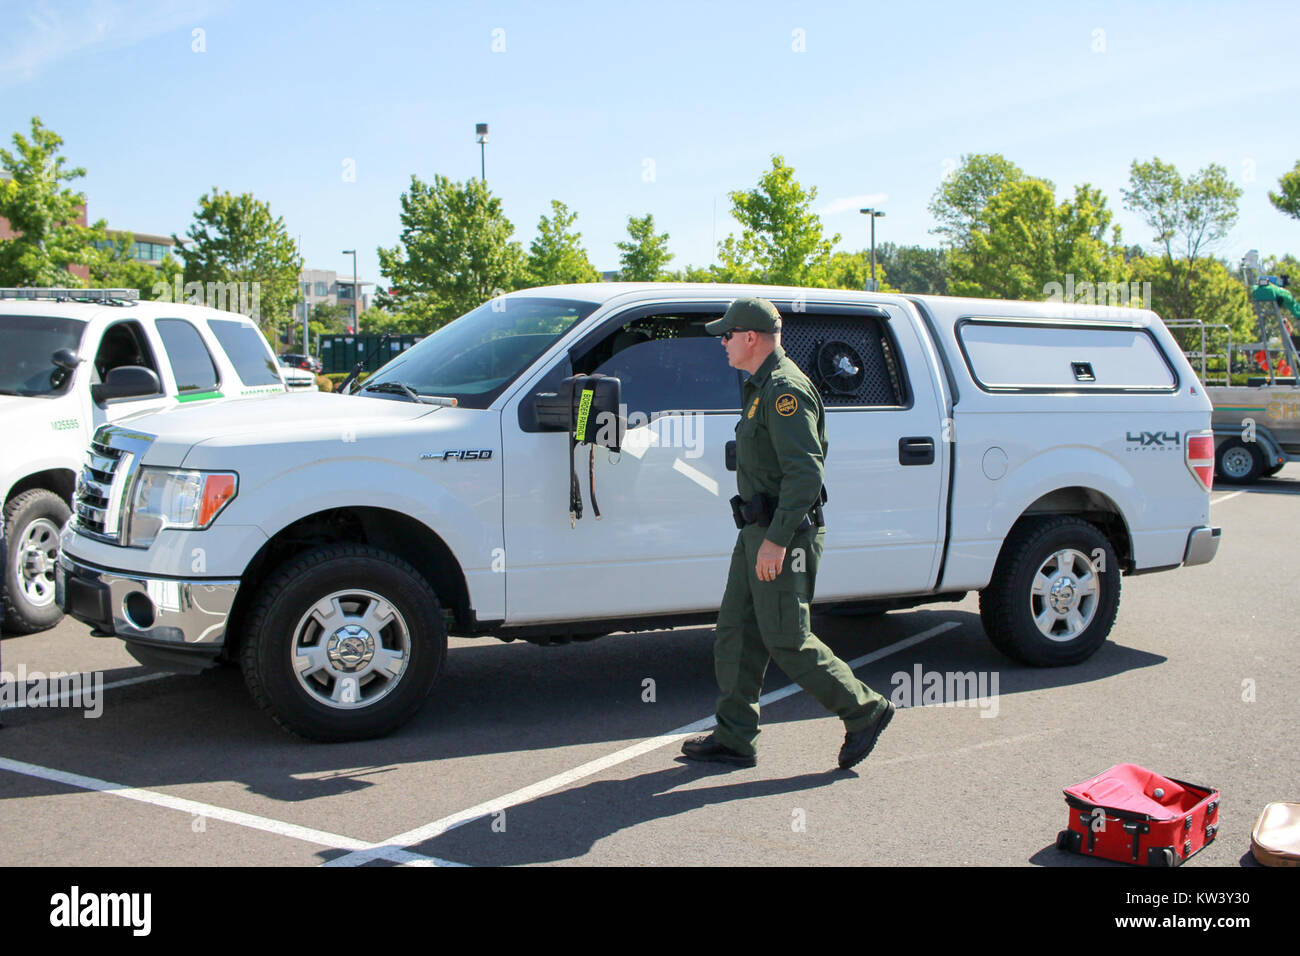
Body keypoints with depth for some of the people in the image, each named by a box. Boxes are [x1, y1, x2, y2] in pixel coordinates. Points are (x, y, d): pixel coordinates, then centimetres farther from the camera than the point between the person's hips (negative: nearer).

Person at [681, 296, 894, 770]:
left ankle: (865, 710, 11)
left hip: (783, 536, -10)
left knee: (786, 640, -4)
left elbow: (806, 472, -24)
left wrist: (776, 540, -26)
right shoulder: (763, 388, 17)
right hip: (758, 532, 10)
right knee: (736, 633, 10)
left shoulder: (785, 390, -17)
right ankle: (733, 738, 16)